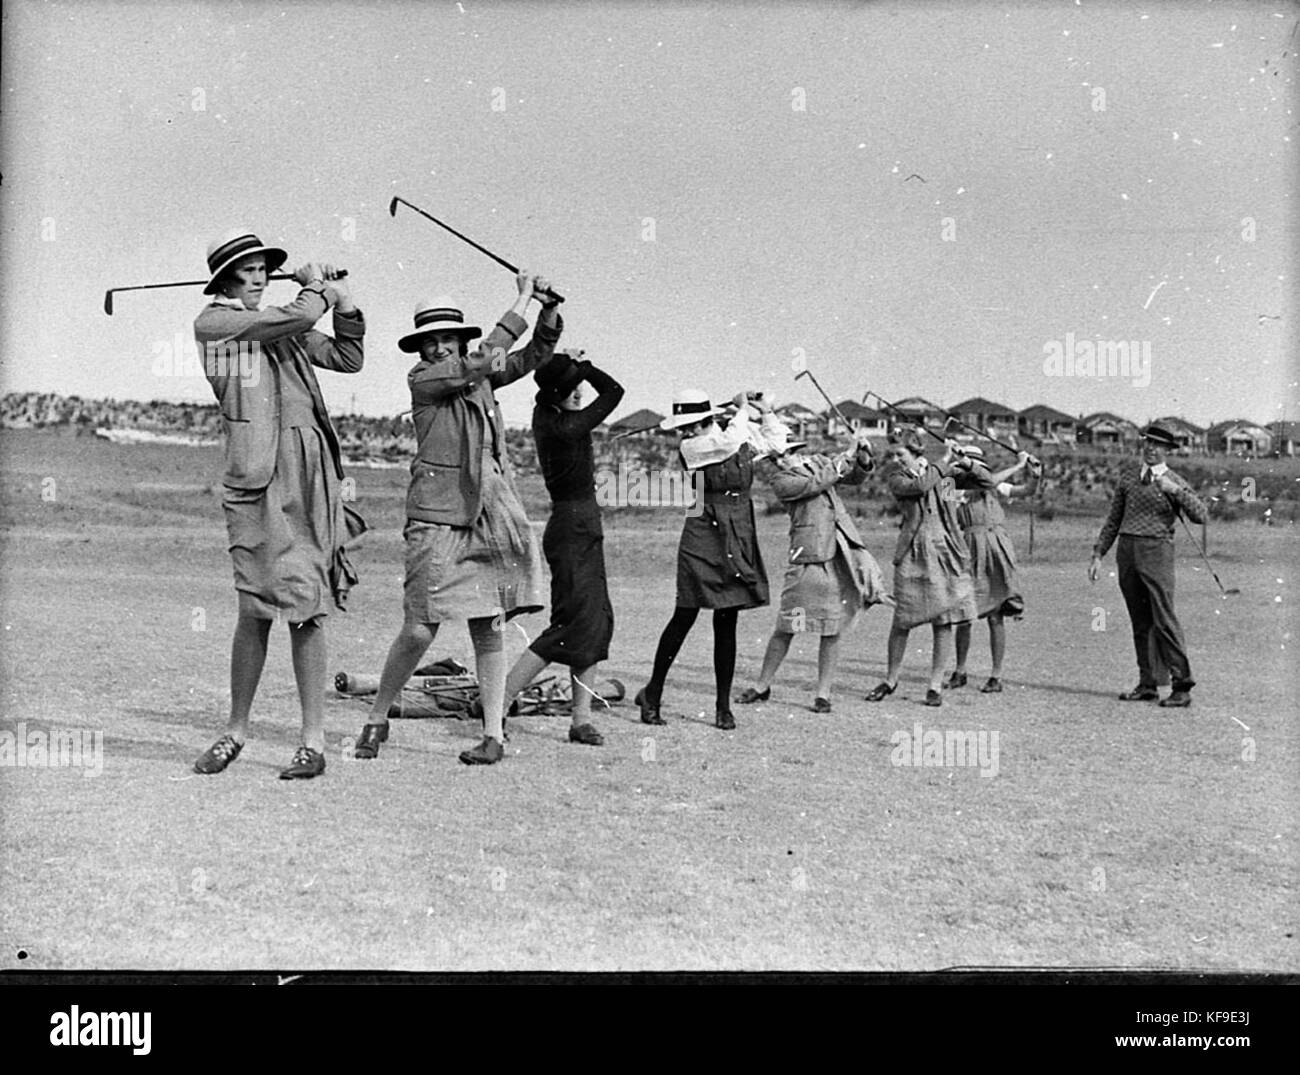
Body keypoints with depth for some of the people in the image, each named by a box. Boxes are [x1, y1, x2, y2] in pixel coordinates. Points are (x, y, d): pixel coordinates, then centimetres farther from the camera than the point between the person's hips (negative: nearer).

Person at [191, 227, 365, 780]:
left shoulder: (283, 329, 19)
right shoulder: (212, 321, 2)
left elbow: (348, 359, 25)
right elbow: (295, 319, -9)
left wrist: (344, 304, 13)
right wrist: (316, 289, 10)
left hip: (309, 473, 4)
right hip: (256, 477, -4)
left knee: (307, 608, 1)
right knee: (255, 607, -2)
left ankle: (314, 740, 3)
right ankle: (236, 731, 15)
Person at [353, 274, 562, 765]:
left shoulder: (480, 379, 14)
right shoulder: (422, 379, -3)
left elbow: (536, 353, 19)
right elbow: (482, 360, -15)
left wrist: (549, 308, 1)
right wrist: (522, 302, -11)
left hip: (492, 515, 5)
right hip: (438, 518, -5)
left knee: (488, 628, 4)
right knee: (419, 631, -7)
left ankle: (493, 734, 9)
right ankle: (377, 720, 13)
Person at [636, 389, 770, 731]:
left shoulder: (739, 440, 7)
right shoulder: (690, 447, -7)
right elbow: (733, 439, -13)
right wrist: (743, 405, 3)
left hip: (737, 541, 4)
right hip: (703, 536, -3)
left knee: (726, 623, 5)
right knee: (685, 617, -2)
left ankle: (723, 706, 12)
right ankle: (652, 693, 15)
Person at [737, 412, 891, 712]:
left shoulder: (816, 461, 13)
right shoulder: (779, 479, -4)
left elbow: (855, 477, 20)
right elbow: (814, 484, -18)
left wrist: (862, 456, 0)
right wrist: (844, 459, -14)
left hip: (843, 549, 5)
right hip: (808, 554, -5)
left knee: (832, 628, 5)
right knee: (786, 626, 1)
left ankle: (823, 693, 14)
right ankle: (762, 686, 18)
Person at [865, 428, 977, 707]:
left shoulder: (941, 474, 9)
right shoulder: (896, 479, 0)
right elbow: (920, 486, -18)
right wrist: (943, 469, -6)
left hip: (945, 550, 2)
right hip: (913, 553, -2)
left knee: (943, 621, 0)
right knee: (902, 620, -1)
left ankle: (935, 685, 9)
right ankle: (891, 680, 18)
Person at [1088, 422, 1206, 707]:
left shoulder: (1175, 482, 2)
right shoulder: (1128, 477, 14)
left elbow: (1200, 515, -9)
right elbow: (1113, 520, 19)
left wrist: (1175, 490, -18)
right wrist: (1098, 555, 14)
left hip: (1156, 552, -4)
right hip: (1127, 552, 5)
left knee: (1165, 620, -11)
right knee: (1140, 622, 7)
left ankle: (1182, 686, -10)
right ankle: (1147, 685, 12)